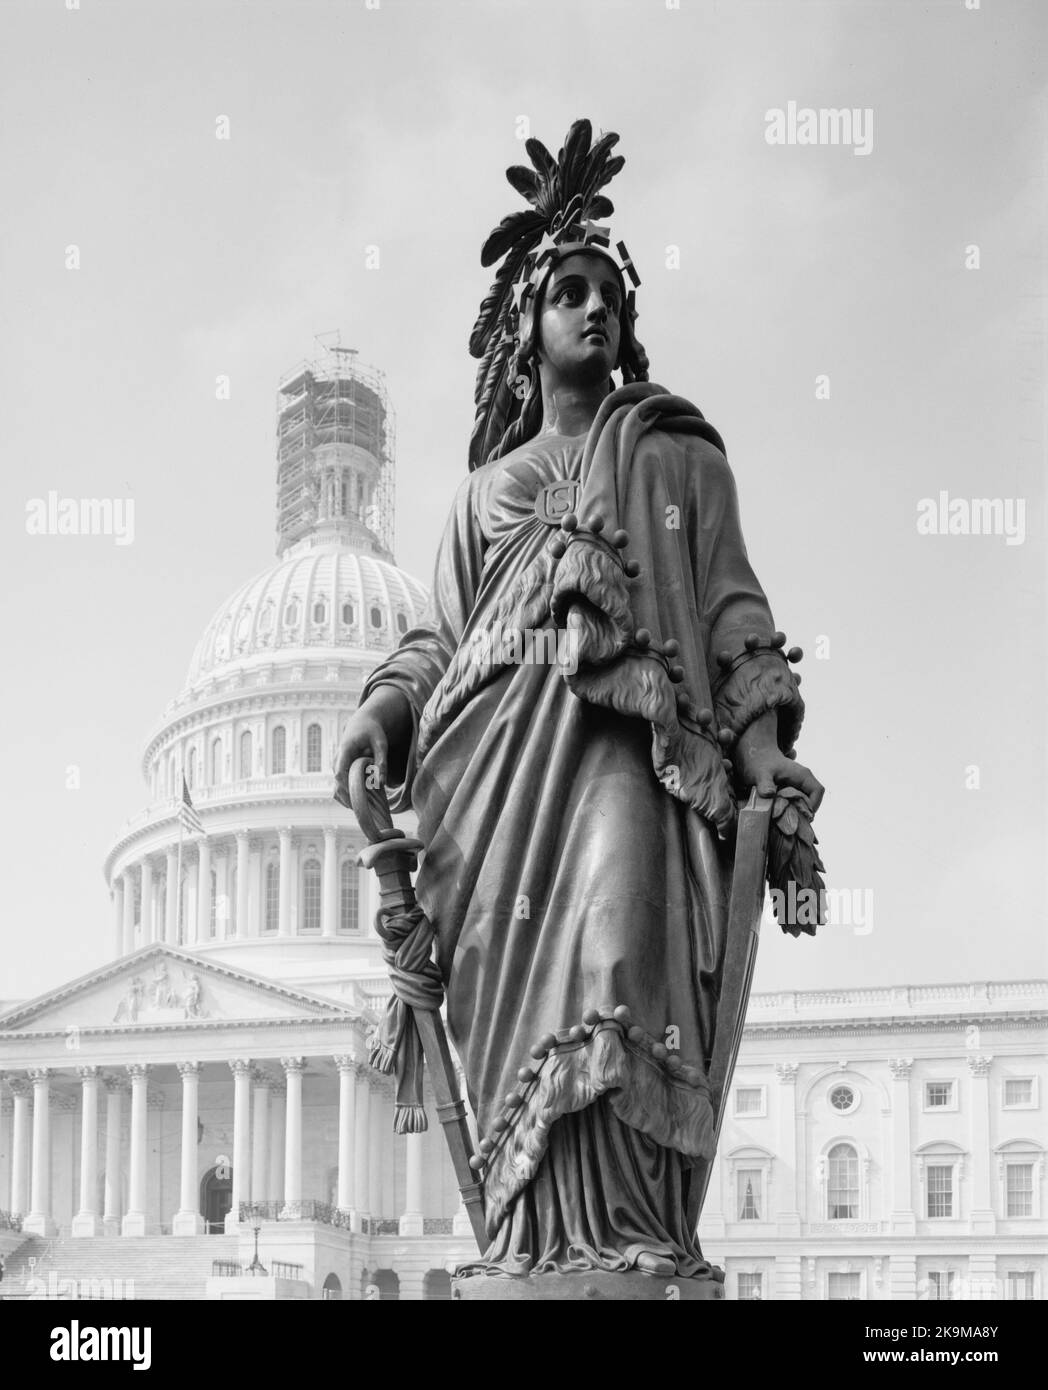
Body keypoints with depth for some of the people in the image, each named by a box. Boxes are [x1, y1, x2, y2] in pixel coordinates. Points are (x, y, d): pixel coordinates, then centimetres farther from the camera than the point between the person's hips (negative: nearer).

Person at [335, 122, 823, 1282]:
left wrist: (763, 750, -3)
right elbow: (439, 636, 22)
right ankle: (543, 1251, -25)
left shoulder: (680, 456, 24)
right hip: (499, 744, 3)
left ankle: (623, 1253, -40)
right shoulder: (486, 490, 31)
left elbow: (734, 608, 13)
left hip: (632, 741, -2)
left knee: (615, 964, -28)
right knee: (522, 1003, -18)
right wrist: (384, 708, -1)